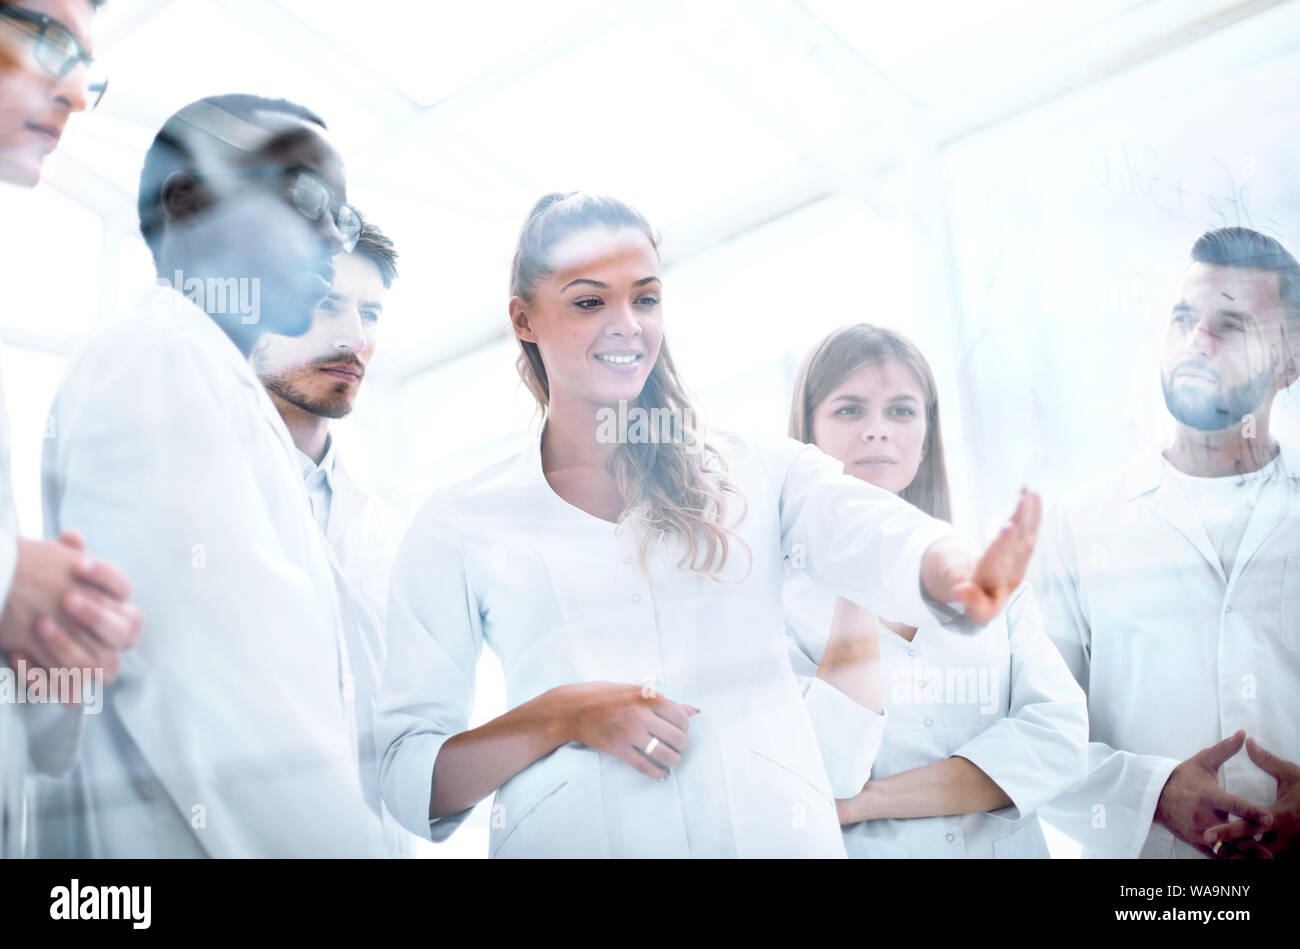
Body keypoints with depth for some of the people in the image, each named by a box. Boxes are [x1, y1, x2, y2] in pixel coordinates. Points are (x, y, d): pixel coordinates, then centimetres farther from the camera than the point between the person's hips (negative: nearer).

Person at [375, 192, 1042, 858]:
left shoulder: (757, 472, 4)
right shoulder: (458, 526, 2)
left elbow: (884, 542, -16)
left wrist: (966, 574, -38)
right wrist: (560, 717, -17)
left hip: (776, 832, 1)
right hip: (574, 837, 0)